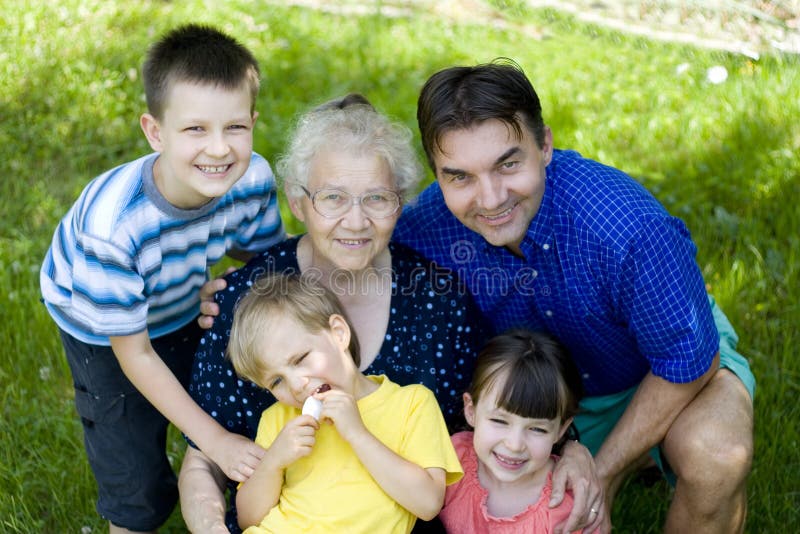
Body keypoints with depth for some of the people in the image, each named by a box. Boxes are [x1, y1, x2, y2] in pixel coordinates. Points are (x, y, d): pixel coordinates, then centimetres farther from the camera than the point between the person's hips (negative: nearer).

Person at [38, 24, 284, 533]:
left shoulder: (254, 178, -29)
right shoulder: (111, 225, -41)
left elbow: (266, 260, -6)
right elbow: (134, 353, -28)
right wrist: (215, 441, -25)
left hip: (182, 305, 4)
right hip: (103, 330, -4)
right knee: (138, 481, 4)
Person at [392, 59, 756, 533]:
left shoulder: (631, 228, -37)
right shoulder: (419, 233, -25)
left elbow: (688, 362, -23)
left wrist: (602, 476, -18)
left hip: (664, 370, -3)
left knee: (714, 455, -34)